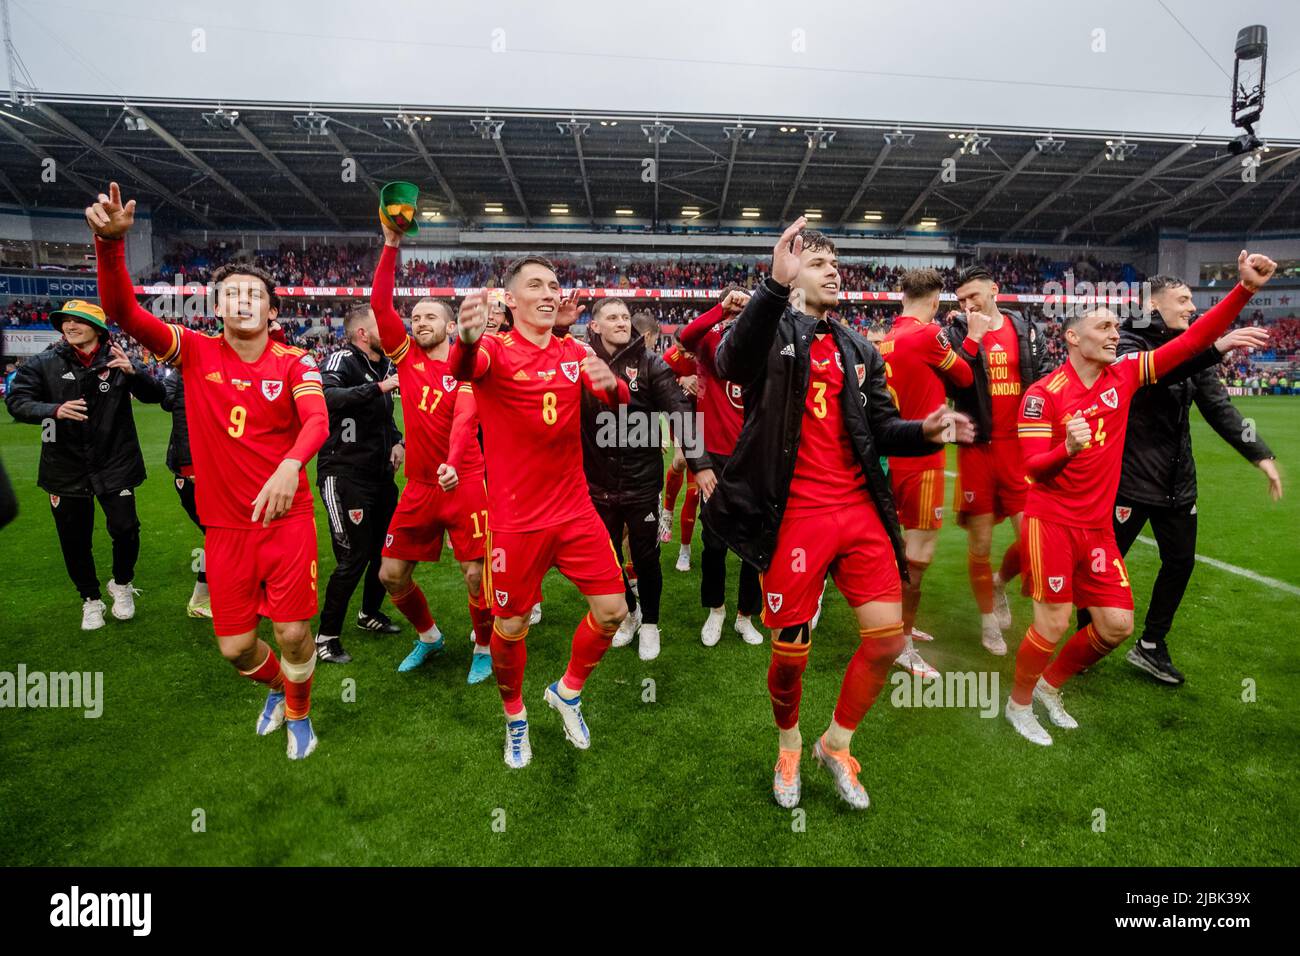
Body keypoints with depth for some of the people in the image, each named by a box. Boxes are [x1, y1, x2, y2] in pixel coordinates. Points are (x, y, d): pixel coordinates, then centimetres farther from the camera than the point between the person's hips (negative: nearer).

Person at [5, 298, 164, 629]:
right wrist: (54, 410, -26)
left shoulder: (117, 361, -3)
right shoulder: (43, 364, -1)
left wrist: (133, 372, -27)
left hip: (114, 465, -1)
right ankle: (91, 599, 31)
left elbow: (156, 395, -7)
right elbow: (16, 401, -5)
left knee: (125, 530, -7)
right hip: (66, 468, 2)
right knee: (75, 541, 10)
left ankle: (122, 584, 22)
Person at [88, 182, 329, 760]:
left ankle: (299, 713, 31)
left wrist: (291, 465, -42)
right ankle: (276, 685, 44)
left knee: (294, 633, -1)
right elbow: (122, 311, -9)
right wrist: (110, 241, -25)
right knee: (234, 647, 8)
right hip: (225, 524, 2)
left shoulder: (295, 362, -4)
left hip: (287, 517, -2)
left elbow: (317, 420, -22)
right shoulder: (196, 352, 2)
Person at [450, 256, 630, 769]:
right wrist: (466, 339, -56)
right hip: (515, 519, -4)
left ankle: (567, 691, 31)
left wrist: (610, 383, -29)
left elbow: (618, 399, -4)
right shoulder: (496, 350, -8)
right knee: (511, 628, 6)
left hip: (576, 510, 4)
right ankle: (515, 717, 35)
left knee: (612, 611, 3)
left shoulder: (574, 352, 6)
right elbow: (461, 369, -31)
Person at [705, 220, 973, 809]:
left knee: (888, 638, 4)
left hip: (860, 511, 6)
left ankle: (836, 745, 29)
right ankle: (789, 747, 35)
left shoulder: (859, 351, 17)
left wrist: (926, 431, -6)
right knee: (790, 652, 4)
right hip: (796, 515, -5)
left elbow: (881, 427, 16)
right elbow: (731, 363, -26)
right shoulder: (773, 332, -1)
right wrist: (776, 284, -40)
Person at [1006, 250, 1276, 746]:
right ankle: (1019, 703, 20)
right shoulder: (1043, 394, -12)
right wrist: (1067, 449, -34)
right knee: (1053, 622, -4)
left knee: (1117, 624, 8)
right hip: (1051, 521, -6)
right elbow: (1032, 468, -15)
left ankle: (1049, 686, 30)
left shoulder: (1126, 374, 3)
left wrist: (1245, 288, -9)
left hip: (1097, 524, 6)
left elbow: (1192, 341, 2)